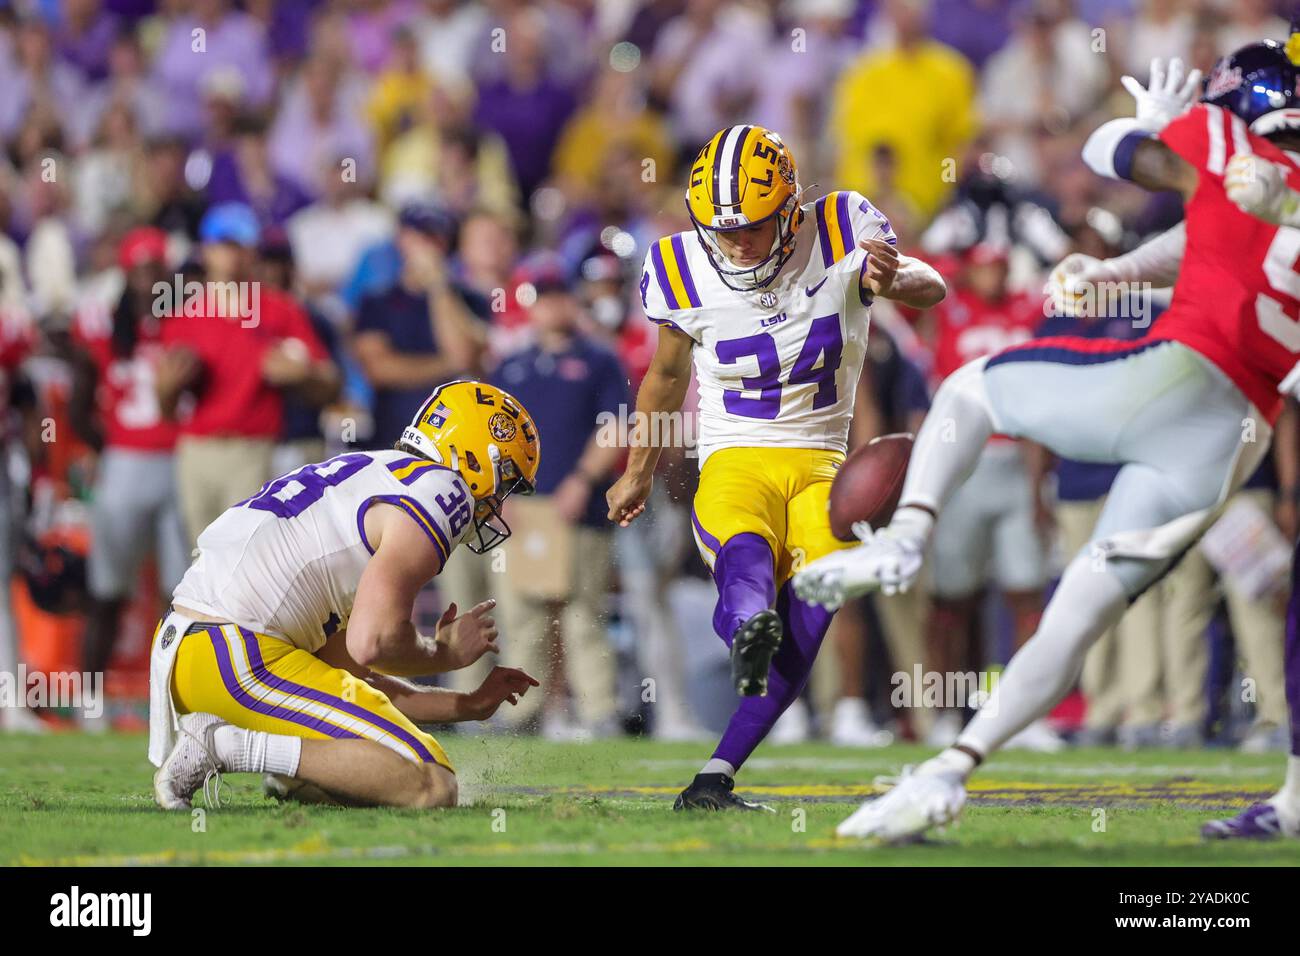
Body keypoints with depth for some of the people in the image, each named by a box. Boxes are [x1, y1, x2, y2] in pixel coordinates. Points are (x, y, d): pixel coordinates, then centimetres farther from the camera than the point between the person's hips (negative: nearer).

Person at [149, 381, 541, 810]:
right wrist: (446, 653, 4)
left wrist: (469, 705, 26)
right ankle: (230, 746, -15)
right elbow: (373, 642, -17)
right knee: (431, 786, -13)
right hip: (238, 659, -10)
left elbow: (344, 673, 22)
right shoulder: (440, 488, -5)